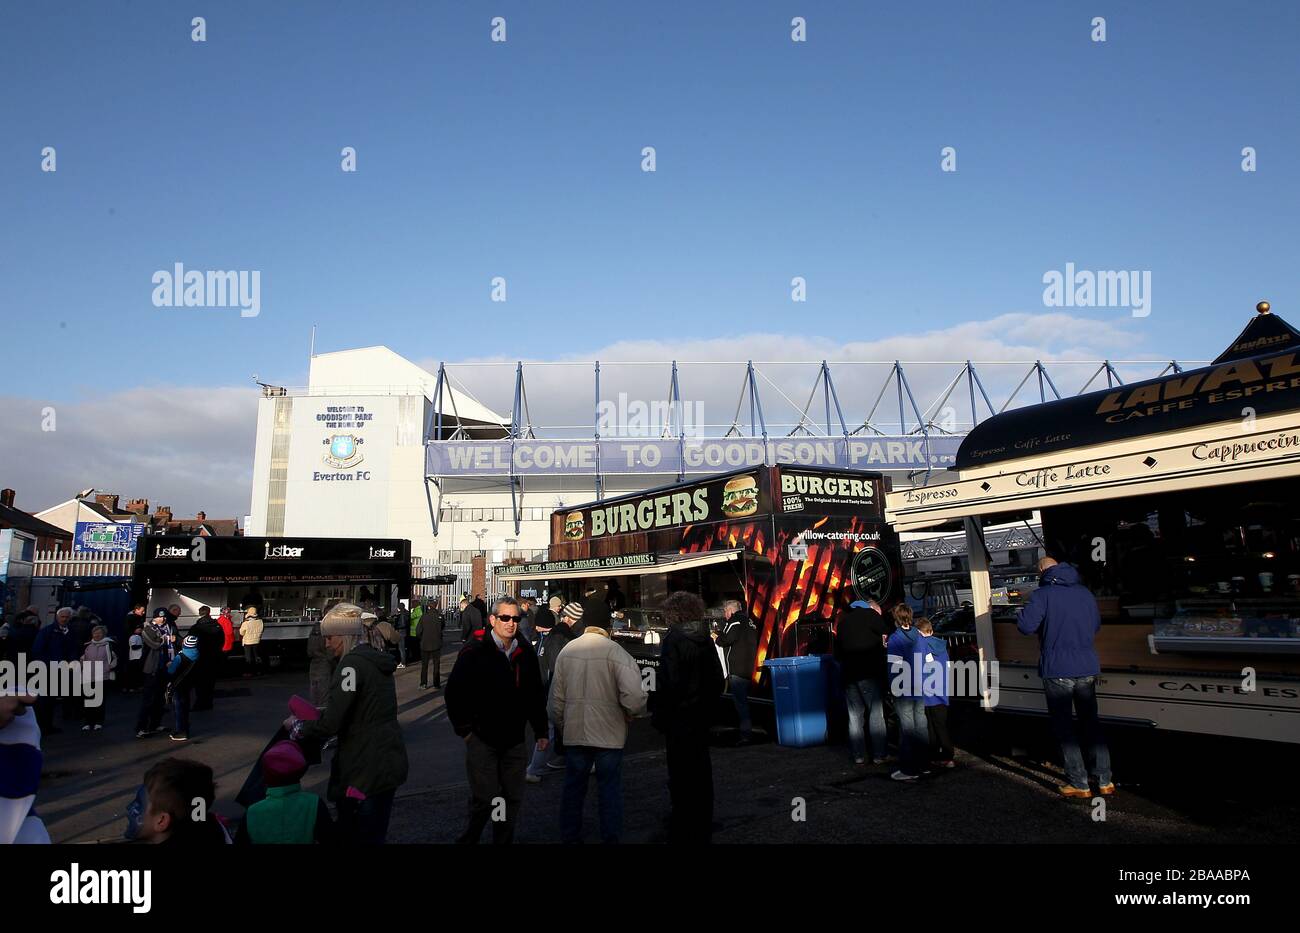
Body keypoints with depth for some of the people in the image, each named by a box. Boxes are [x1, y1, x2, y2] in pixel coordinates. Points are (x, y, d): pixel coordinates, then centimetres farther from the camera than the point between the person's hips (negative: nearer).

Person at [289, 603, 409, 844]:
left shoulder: (352, 663, -15)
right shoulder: (376, 660, 13)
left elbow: (330, 724, -18)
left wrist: (296, 726, -1)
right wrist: (320, 712, 20)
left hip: (367, 769, -9)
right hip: (387, 763, 9)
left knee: (355, 837, 1)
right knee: (374, 835, 18)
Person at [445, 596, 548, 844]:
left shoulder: (526, 652, 4)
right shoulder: (475, 651, -10)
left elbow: (536, 695, 12)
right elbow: (454, 692, -7)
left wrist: (541, 731, 11)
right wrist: (464, 730, -6)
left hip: (514, 740, 5)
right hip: (482, 739, -4)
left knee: (513, 798, 10)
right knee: (484, 799, -3)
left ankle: (504, 839, 26)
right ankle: (469, 838, 19)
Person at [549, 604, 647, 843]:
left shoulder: (567, 651, -2)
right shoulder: (615, 651, -16)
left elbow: (557, 697, 4)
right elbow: (634, 696, -23)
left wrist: (560, 726, 19)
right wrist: (632, 713, -2)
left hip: (573, 734, 4)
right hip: (609, 734, -4)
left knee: (573, 788, 17)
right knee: (610, 788, 11)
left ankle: (569, 836, 28)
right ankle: (610, 837, 18)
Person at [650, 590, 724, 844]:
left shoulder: (674, 640, -16)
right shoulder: (706, 639, 6)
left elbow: (668, 683, -21)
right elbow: (717, 679, 12)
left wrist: (657, 714, -11)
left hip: (679, 718, -7)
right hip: (702, 716, 8)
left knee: (681, 777, 0)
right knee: (701, 772, 16)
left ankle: (683, 833, 6)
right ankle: (702, 828, 28)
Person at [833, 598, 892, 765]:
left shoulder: (843, 620, 18)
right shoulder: (871, 615, -2)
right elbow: (889, 636, -5)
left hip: (848, 674, 6)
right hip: (869, 674, -5)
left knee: (855, 715, 9)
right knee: (876, 713, 1)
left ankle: (858, 755, 9)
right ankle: (878, 755, 1)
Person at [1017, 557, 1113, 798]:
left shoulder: (1043, 594, -11)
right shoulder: (1085, 592, 8)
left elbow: (1025, 626, -19)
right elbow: (1096, 626, 21)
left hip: (1057, 671, -5)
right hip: (1087, 669, 5)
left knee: (1064, 727, 4)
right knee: (1091, 723, 15)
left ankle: (1079, 783, 4)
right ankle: (1104, 781, 16)